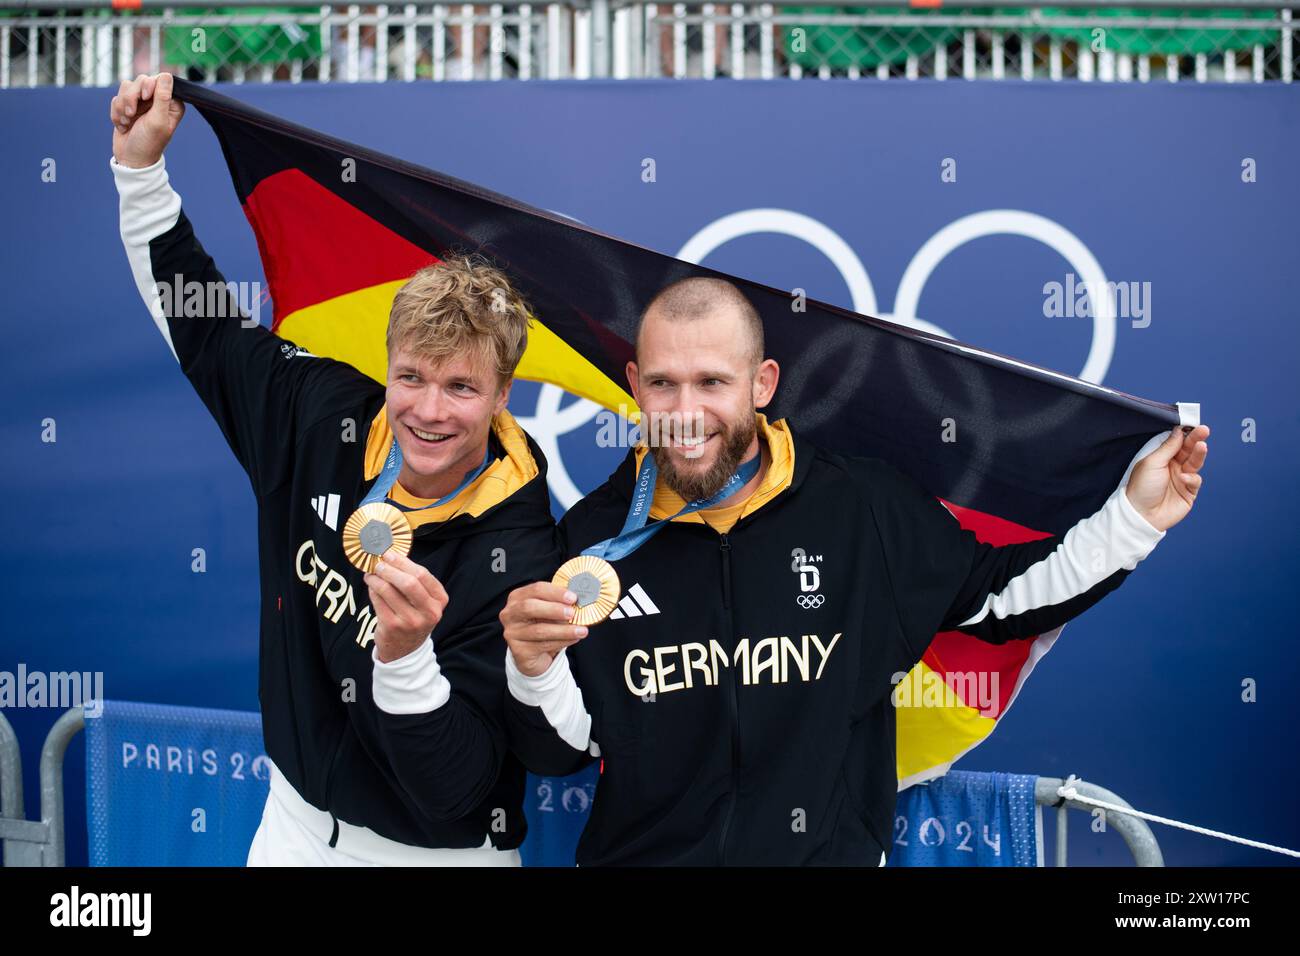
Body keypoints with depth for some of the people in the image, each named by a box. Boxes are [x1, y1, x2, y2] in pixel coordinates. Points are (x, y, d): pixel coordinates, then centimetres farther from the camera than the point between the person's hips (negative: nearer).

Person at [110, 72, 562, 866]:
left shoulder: (517, 559, -26)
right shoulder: (326, 420, -12)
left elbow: (456, 791, -27)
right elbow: (200, 321, 4)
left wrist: (404, 656, -42)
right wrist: (140, 164, -1)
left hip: (433, 852, -5)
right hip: (296, 816, 6)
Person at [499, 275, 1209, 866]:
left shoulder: (869, 508, -9)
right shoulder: (594, 534, -8)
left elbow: (996, 594, 7)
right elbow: (558, 754, -4)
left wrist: (1133, 518, 0)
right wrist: (534, 669, -23)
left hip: (832, 851, 1)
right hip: (641, 852, 0)